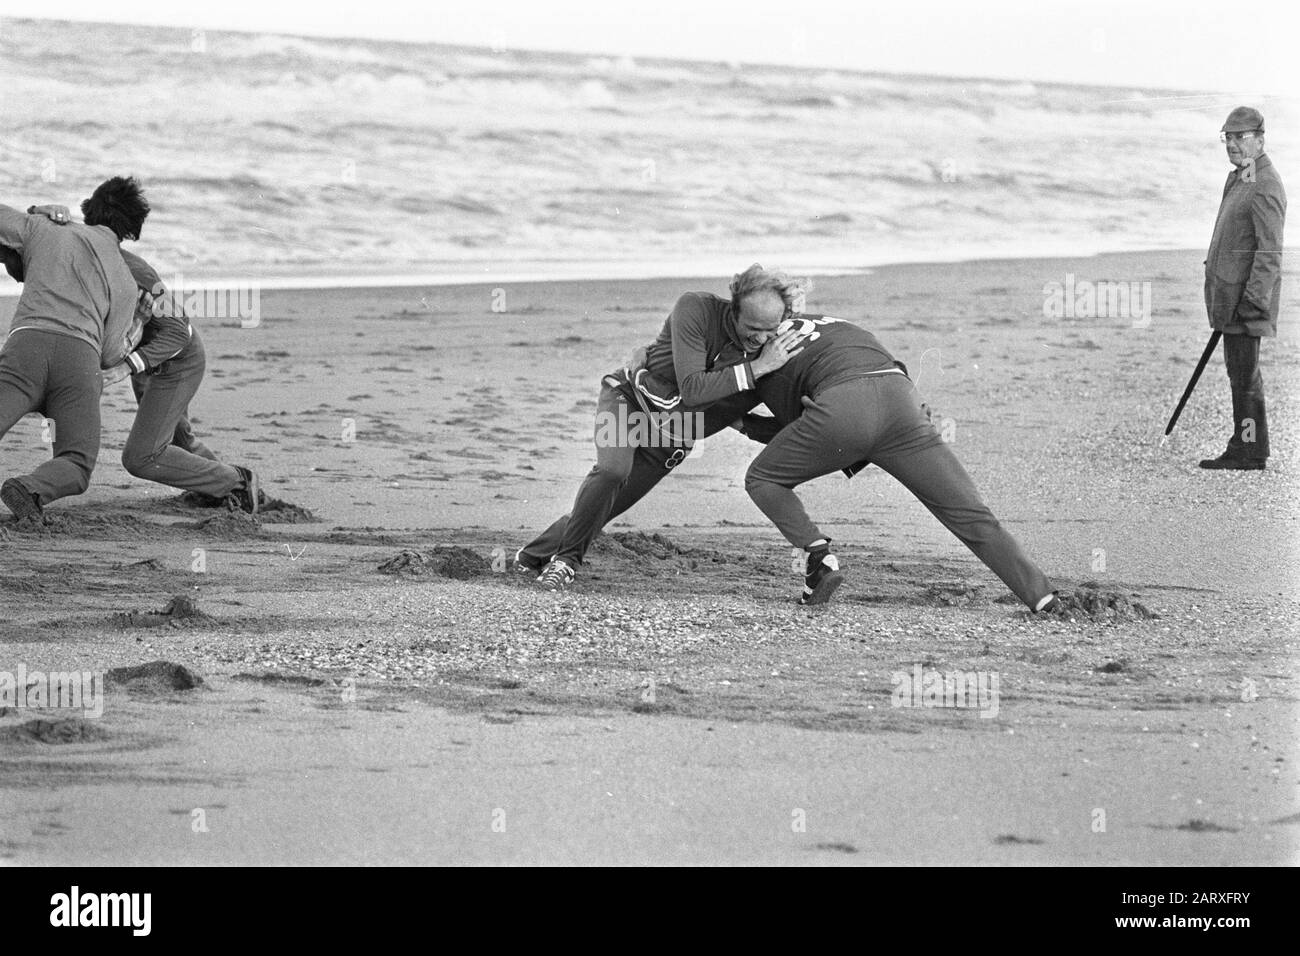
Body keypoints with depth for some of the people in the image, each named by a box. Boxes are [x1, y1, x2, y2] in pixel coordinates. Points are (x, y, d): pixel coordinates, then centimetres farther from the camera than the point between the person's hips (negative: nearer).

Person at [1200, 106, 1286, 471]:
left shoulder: (1265, 188, -17)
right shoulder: (1238, 178, 15)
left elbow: (1270, 252, -21)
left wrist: (1253, 300, -23)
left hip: (1247, 291, -10)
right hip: (1230, 291, 10)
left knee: (1244, 372, -8)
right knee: (1238, 369, 14)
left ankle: (1250, 452, -4)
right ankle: (1246, 445, 21)